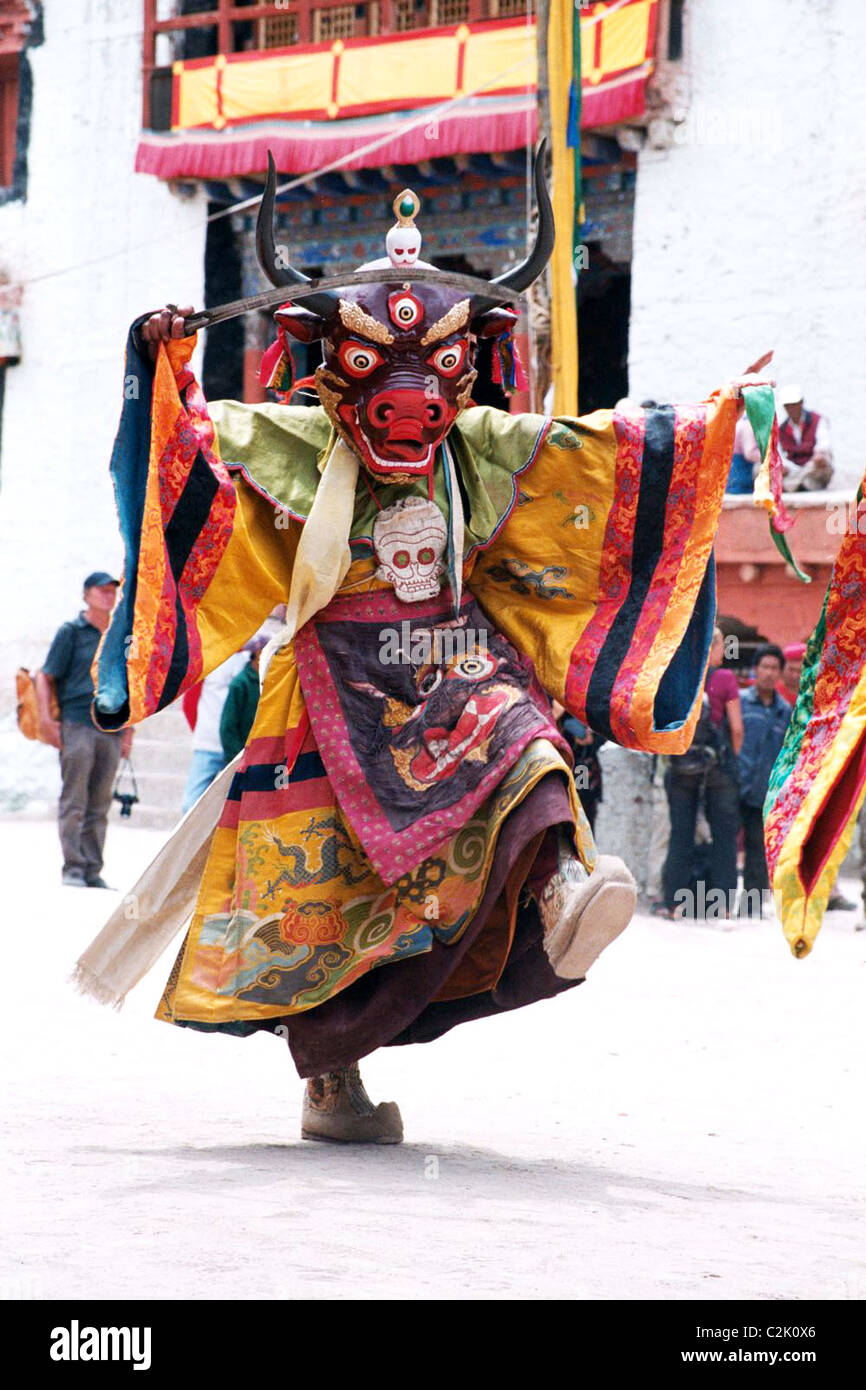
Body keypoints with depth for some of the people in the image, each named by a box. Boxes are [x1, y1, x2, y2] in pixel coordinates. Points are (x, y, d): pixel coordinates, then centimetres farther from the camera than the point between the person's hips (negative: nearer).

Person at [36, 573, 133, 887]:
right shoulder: (70, 632, 2)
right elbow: (45, 677, 1)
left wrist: (128, 731, 16)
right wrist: (47, 720, -8)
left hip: (111, 729, 5)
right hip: (76, 726, -4)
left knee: (100, 805, 5)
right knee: (73, 802, -6)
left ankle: (92, 870, 8)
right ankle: (72, 868, -5)